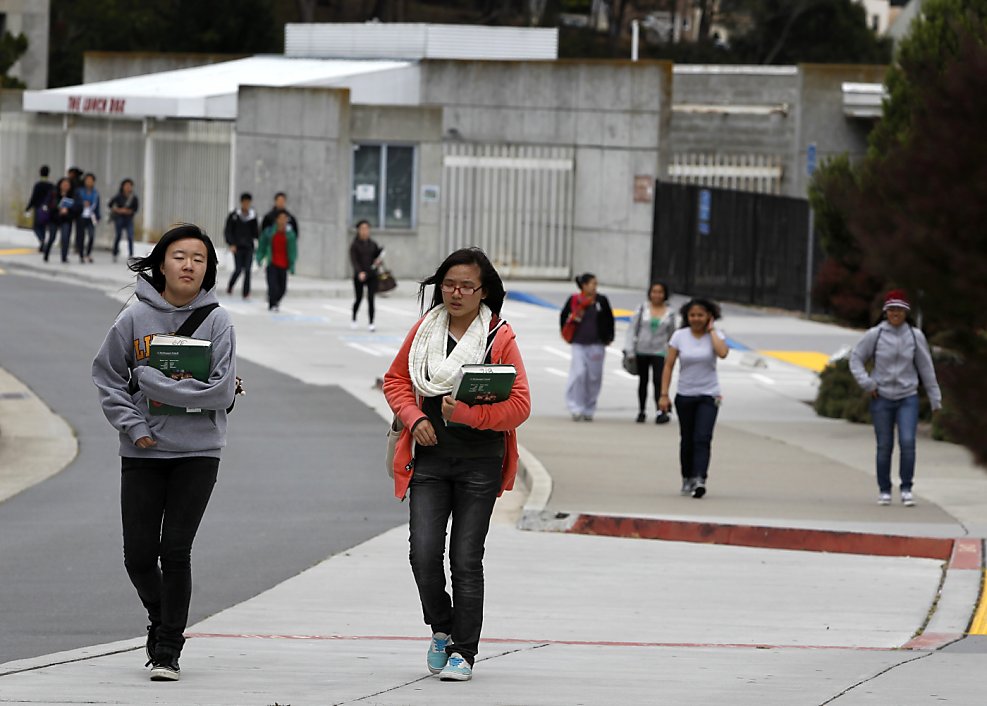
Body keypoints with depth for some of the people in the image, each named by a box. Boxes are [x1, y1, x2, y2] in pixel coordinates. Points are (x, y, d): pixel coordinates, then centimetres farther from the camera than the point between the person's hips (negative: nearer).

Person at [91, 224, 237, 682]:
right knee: (138, 554, 4)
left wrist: (155, 381, -15)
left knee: (175, 550, -6)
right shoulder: (136, 318, -2)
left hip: (198, 453, -2)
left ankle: (168, 651, 4)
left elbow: (221, 391, -12)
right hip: (143, 452, 2)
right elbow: (107, 375, 5)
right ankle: (161, 620, 33)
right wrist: (132, 424, -7)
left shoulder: (217, 322, -6)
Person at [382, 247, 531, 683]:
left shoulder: (500, 337, -7)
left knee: (466, 559, 0)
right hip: (430, 459, 3)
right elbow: (395, 380, 17)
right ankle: (441, 629, 20)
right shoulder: (424, 330, 4)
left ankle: (463, 651, 12)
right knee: (424, 553, -7)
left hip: (480, 463, -3)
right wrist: (414, 418, -2)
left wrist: (466, 413, -21)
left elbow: (519, 405, -9)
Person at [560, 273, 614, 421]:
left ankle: (589, 409, 16)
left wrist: (609, 337, 9)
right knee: (578, 374, -14)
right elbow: (564, 316, 12)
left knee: (594, 377, 5)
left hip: (596, 345, 2)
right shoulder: (574, 300, -1)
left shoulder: (601, 301, 2)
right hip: (579, 343, -2)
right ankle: (576, 408, -9)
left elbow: (609, 319, 12)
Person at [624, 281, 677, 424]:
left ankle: (661, 412, -24)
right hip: (642, 351, 1)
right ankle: (641, 411, 24)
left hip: (659, 352, -1)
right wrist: (629, 350, -4)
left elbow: (671, 334, 11)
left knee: (659, 380, -17)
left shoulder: (669, 313, 4)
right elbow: (632, 330, 2)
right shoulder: (642, 309, 2)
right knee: (643, 381, 12)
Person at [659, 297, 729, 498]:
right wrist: (664, 395, -7)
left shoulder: (715, 336, -3)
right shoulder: (679, 336, -2)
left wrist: (711, 330, -15)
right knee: (687, 440, 10)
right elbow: (668, 366, -2)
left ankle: (699, 480, -25)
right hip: (685, 396, 2)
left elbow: (722, 352, -26)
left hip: (708, 396, -2)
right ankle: (687, 480, 25)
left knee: (702, 438, -16)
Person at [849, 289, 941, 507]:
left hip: (908, 398, 0)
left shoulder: (915, 336, -1)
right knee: (884, 446, 4)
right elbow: (856, 359, 4)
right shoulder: (875, 335, -5)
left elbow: (926, 368, 6)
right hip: (882, 399, 0)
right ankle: (884, 490, 18)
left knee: (907, 442, -13)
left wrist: (935, 399, 9)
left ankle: (906, 489, -2)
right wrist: (866, 383, -7)